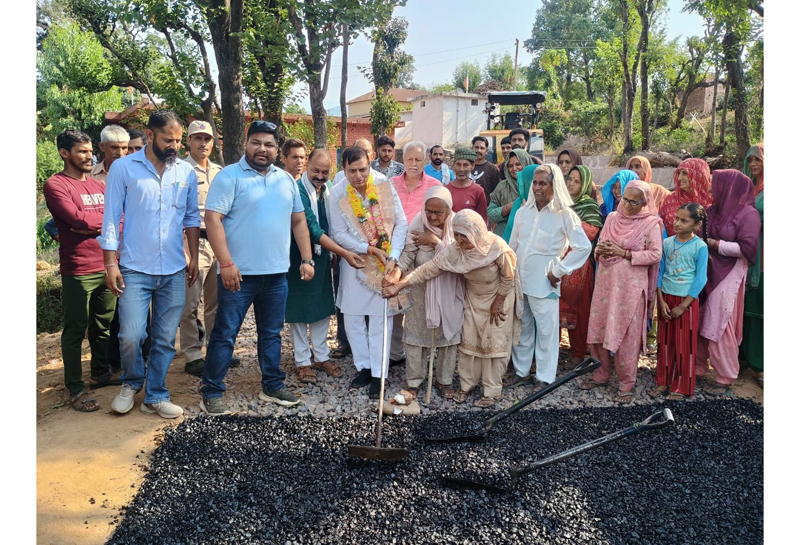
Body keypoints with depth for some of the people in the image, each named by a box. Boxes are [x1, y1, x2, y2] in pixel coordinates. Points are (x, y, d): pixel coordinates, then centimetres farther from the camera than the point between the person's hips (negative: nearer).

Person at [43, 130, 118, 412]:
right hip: (78, 272, -6)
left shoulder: (98, 185, 15)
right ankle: (76, 389, 9)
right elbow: (79, 219, -19)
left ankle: (100, 373, 31)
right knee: (75, 330, 2)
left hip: (108, 267, 7)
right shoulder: (55, 185, -7)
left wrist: (94, 224, -12)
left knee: (103, 325, 16)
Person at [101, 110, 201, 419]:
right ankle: (132, 383, 24)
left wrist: (194, 258, 8)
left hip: (174, 271, 3)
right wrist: (110, 263, -8)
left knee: (165, 339, 8)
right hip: (135, 269, -2)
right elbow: (111, 217, -3)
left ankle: (155, 396, 23)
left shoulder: (187, 172, 5)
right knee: (131, 336, -6)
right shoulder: (123, 168, -3)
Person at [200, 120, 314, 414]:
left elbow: (298, 221, 14)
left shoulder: (287, 180, 11)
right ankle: (211, 393, 14)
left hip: (277, 273, 5)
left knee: (272, 333, 15)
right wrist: (226, 263, -20)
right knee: (225, 334, 2)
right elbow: (213, 218, -14)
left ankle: (272, 386, 28)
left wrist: (307, 259, 6)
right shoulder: (229, 176, -6)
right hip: (239, 272, -5)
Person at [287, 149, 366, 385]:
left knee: (323, 307, 13)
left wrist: (335, 253, 7)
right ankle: (303, 361, 17)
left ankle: (322, 357, 26)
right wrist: (344, 253, -28)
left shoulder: (326, 190, 3)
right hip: (299, 257, -7)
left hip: (322, 256, 7)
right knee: (300, 309, 5)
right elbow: (313, 229, -25)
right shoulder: (299, 191, -21)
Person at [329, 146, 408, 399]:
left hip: (385, 262, -1)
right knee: (353, 318, 7)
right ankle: (363, 367, 24)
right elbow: (340, 234, -8)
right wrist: (371, 249, -18)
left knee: (381, 320, 1)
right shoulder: (337, 194, -11)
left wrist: (393, 257, -19)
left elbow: (401, 223, -10)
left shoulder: (385, 186, -12)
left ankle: (378, 374, 10)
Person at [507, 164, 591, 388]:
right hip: (518, 280, 5)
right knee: (521, 327, 14)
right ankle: (521, 370, 29)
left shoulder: (564, 215, -8)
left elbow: (584, 246, -12)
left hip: (543, 283, -5)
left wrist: (558, 271, -11)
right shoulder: (523, 212, 6)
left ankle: (545, 377, 16)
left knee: (546, 330, 3)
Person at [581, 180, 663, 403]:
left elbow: (655, 255, -11)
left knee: (627, 335, 0)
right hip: (606, 282, 5)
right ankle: (603, 373, 27)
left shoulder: (650, 223, -5)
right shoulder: (612, 218, 9)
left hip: (630, 286, -5)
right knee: (599, 328, 9)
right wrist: (600, 250, -7)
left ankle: (627, 384, 13)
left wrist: (623, 253, -17)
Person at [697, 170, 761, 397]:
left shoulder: (749, 213, -9)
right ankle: (699, 366, 23)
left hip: (728, 276, -6)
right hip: (705, 272, 6)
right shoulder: (714, 210, 9)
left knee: (719, 325, -2)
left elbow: (747, 248, -16)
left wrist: (715, 244, -14)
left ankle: (726, 377, 12)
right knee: (699, 322, 9)